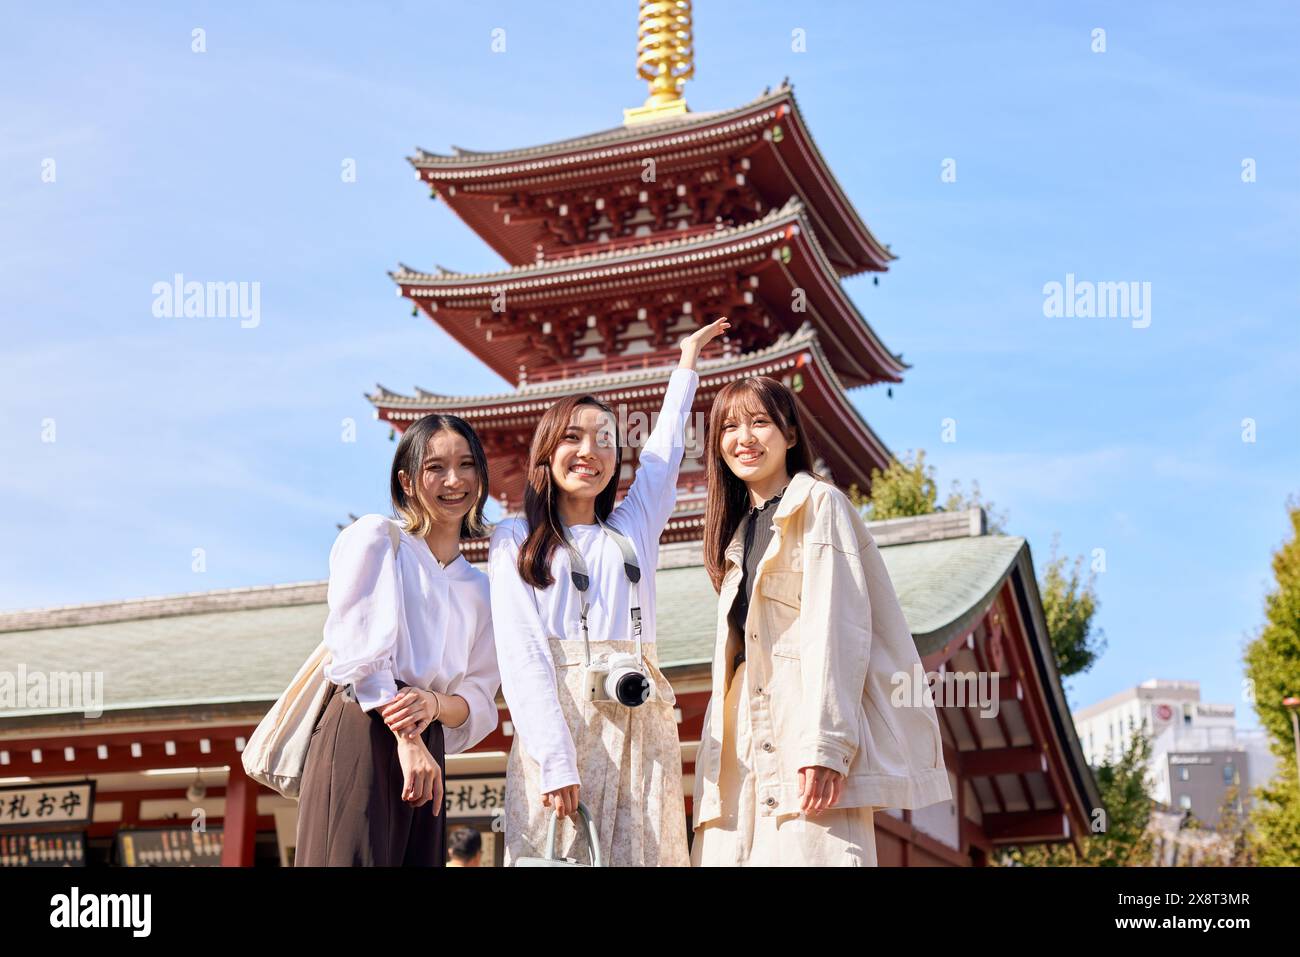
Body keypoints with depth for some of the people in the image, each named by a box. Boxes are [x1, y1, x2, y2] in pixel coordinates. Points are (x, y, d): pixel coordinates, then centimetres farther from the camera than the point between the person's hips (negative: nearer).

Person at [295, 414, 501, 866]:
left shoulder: (478, 589, 20)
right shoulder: (375, 536, 5)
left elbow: (480, 704, 13)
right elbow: (359, 645, -8)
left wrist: (435, 704, -9)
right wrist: (406, 738, -15)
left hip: (427, 750, 6)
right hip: (360, 735, -6)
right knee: (354, 857, -13)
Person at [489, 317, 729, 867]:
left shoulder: (633, 532, 18)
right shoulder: (515, 542, 6)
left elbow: (665, 449, 31)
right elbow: (521, 654, -4)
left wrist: (688, 360, 43)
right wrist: (556, 760, -15)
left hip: (638, 727, 3)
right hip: (556, 723, -3)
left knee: (642, 853, -5)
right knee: (557, 852, -10)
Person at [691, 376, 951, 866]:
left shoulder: (819, 503, 0)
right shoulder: (740, 532, 23)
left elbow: (840, 627, -11)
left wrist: (824, 745, -20)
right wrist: (715, 764, 12)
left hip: (810, 715, -7)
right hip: (749, 730, 7)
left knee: (809, 852, -16)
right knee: (729, 851, -2)